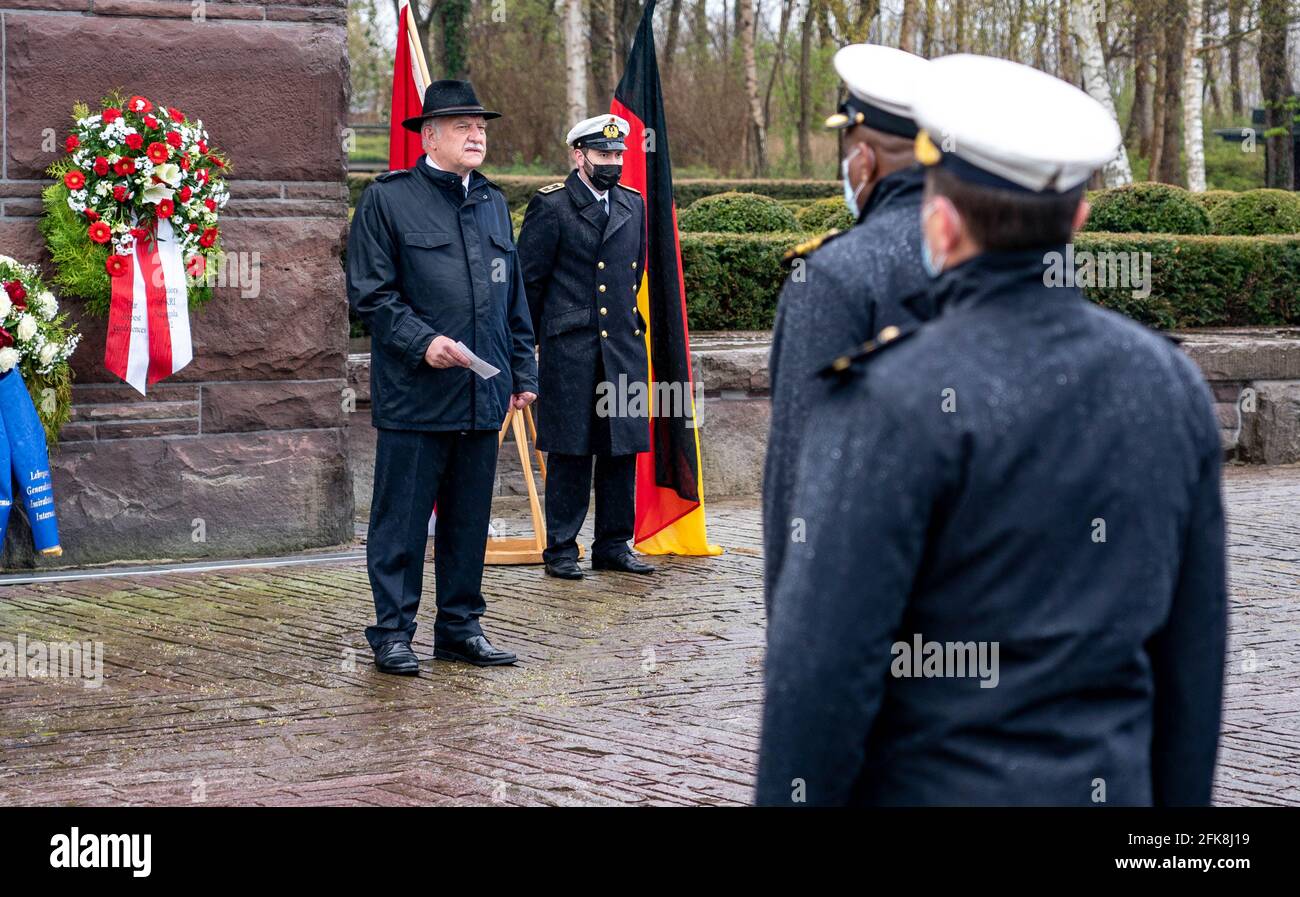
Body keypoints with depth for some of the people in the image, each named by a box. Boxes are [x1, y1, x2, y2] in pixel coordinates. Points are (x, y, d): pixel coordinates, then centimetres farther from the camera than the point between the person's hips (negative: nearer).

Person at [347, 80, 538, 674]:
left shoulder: (493, 203, 17)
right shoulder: (387, 200, -3)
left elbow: (514, 298, 22)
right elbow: (369, 293, -6)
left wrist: (523, 371, 17)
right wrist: (423, 341, -17)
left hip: (482, 396, 6)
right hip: (414, 396, -6)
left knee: (470, 519, 10)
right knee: (402, 520, -1)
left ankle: (461, 626, 20)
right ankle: (393, 632, 7)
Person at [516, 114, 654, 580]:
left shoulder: (632, 204, 13)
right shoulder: (551, 205, -4)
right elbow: (528, 279, -1)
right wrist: (530, 343, 1)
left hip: (623, 345, 6)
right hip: (569, 346, -6)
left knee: (623, 447, 6)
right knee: (570, 451, -2)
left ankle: (614, 545, 16)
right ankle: (561, 550, 6)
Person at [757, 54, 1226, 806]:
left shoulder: (895, 404, -17)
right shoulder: (1173, 383, 2)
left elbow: (825, 664, -17)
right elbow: (1195, 640, 8)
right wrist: (1178, 795, 16)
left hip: (932, 782, -5)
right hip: (1108, 786, 6)